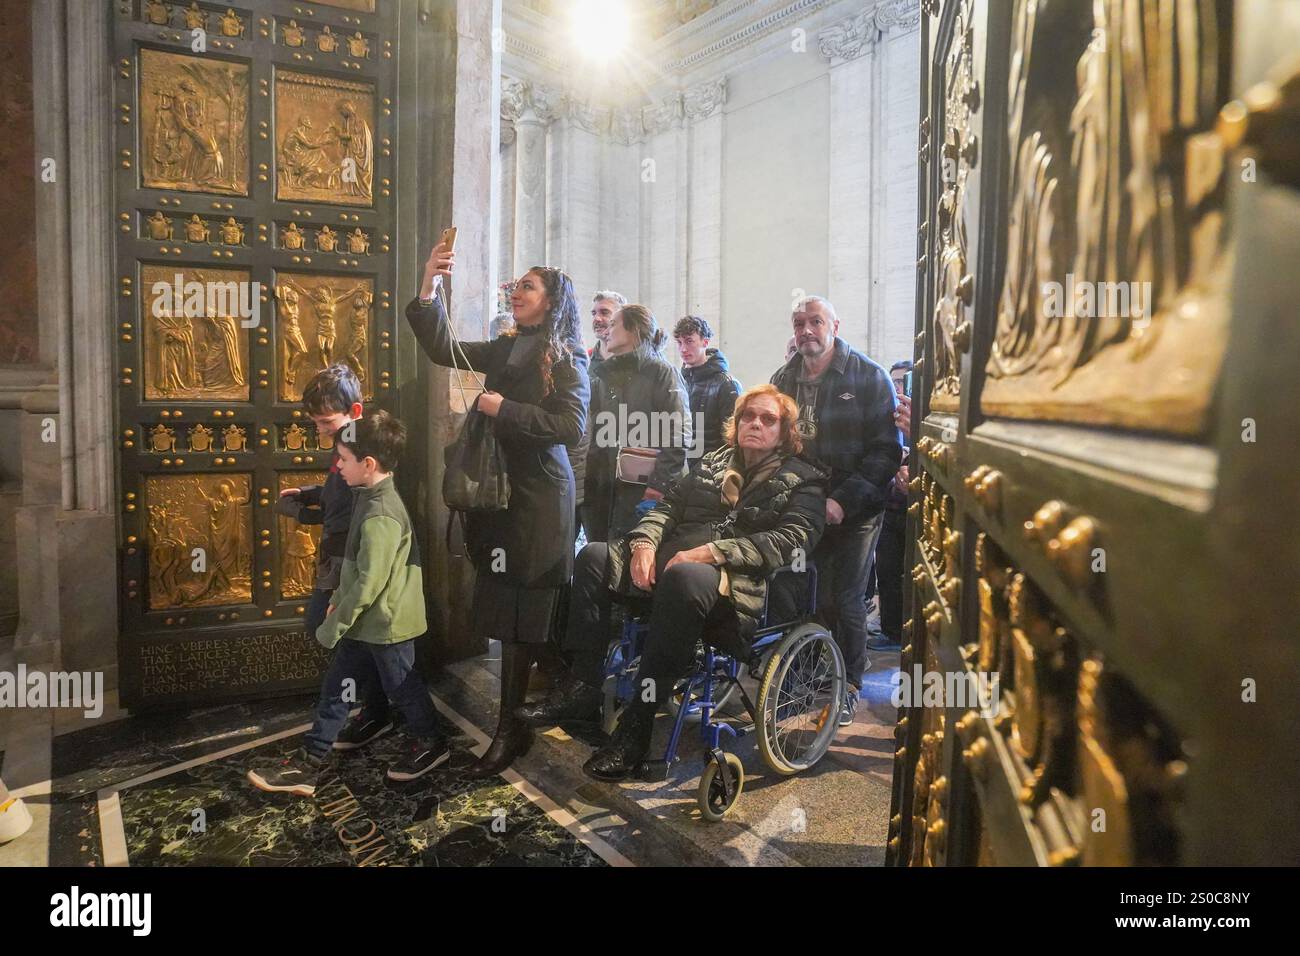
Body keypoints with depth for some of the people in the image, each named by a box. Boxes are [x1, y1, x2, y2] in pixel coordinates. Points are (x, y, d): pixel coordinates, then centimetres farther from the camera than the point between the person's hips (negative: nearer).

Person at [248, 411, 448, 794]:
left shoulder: (380, 515, -27)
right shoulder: (373, 499, 4)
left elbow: (369, 583, -27)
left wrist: (334, 626, -17)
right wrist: (338, 601, 17)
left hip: (385, 623, -9)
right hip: (365, 622, 9)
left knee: (401, 687, 11)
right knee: (335, 686, 13)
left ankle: (430, 742, 34)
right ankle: (309, 762, 23)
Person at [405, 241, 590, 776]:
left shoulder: (566, 359, -4)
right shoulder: (504, 351, 14)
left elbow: (571, 425, -16)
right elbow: (443, 349, 8)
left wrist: (504, 409, -15)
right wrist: (428, 289, -2)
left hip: (539, 498, -6)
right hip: (499, 491, 6)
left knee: (520, 617, -3)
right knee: (509, 615, 11)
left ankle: (510, 731, 6)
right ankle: (513, 724, 23)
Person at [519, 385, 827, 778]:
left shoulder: (803, 480, 8)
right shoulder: (714, 462, 25)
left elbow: (792, 540, -8)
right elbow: (670, 505, 21)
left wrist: (711, 551, -18)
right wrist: (645, 541, -3)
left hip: (739, 586, -6)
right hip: (669, 561, 6)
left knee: (684, 578, -39)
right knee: (595, 556, -14)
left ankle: (636, 727, -33)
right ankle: (582, 688, -15)